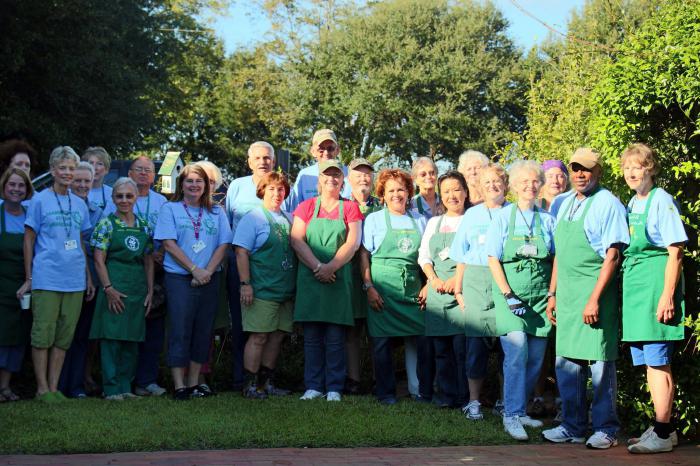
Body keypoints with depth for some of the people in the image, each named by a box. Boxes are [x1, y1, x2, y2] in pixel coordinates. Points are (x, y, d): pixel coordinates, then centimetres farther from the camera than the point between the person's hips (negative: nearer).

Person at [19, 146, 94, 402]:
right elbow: (29, 240, 1)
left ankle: (53, 387, 15)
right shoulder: (40, 200, 0)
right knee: (43, 334, -2)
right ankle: (42, 388, 6)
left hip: (74, 280, 5)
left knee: (64, 336, 7)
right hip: (46, 279, -5)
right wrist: (29, 278, -3)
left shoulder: (79, 204, 13)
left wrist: (88, 277, 15)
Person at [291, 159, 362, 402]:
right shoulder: (307, 206, 10)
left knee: (336, 338, 0)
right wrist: (317, 267, -12)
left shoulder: (350, 208, 8)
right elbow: (296, 240, -1)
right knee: (312, 336, 2)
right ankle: (313, 386, 7)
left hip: (339, 279, -1)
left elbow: (353, 242, -2)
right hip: (310, 279, 1)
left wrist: (331, 268, -13)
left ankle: (334, 387, 4)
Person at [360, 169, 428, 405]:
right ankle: (386, 392, 11)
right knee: (382, 341, 0)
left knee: (424, 339, -3)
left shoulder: (420, 221, 13)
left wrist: (427, 286, 4)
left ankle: (426, 391, 10)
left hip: (413, 289, 2)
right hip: (382, 289, -2)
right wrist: (369, 287, -8)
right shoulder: (374, 219, 5)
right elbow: (364, 255, 1)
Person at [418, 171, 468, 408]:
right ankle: (447, 395, 8)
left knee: (462, 345, -9)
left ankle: (465, 396, -3)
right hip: (437, 290, 4)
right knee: (440, 347, 2)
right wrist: (434, 279, -3)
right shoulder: (434, 222, 20)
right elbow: (423, 255, 14)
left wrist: (457, 280, -12)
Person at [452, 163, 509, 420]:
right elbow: (461, 257, 15)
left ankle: (504, 401, 10)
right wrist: (458, 290, 7)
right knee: (476, 343, -2)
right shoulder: (472, 215, 14)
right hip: (476, 282, 1)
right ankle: (473, 401, 5)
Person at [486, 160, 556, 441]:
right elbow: (493, 260, -2)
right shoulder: (504, 217, 2)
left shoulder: (547, 220, 10)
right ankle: (512, 415, -11)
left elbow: (555, 259, 13)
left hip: (540, 296, 4)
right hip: (510, 293, -3)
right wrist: (509, 295, -10)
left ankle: (519, 410, 18)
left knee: (536, 357, 4)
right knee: (517, 352, -15)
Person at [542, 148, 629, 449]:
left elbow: (612, 256, -13)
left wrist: (594, 299, -19)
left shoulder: (607, 204, -7)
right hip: (566, 294, 7)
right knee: (566, 362, 10)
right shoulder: (565, 204, 15)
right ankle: (572, 427, 20)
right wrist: (552, 294, 17)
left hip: (595, 292, -7)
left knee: (599, 362, -1)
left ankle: (606, 429, 9)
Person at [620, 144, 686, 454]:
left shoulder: (661, 200, -9)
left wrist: (668, 296, -18)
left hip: (655, 281, -8)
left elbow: (675, 252, -12)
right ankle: (663, 428, 22)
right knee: (648, 362, 12)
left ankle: (663, 434, -1)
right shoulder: (632, 203, 14)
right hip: (633, 282, 8)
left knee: (658, 361, -7)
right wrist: (627, 288, 13)